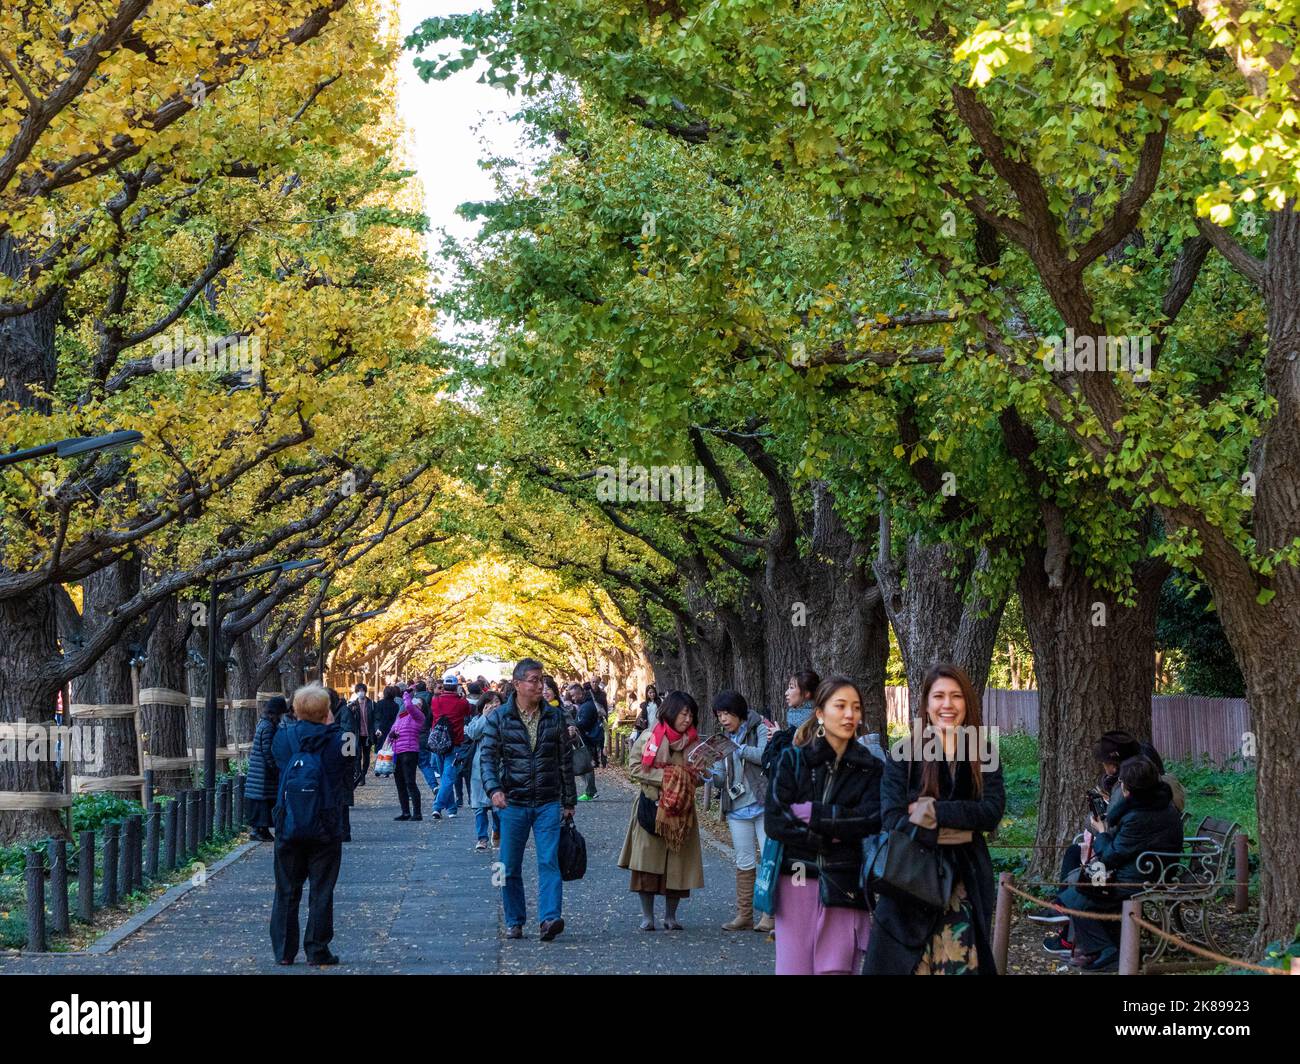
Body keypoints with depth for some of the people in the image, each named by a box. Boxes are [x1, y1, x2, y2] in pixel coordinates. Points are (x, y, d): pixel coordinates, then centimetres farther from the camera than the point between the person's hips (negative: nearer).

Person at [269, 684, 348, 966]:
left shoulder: (283, 737, -4)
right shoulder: (337, 740, -10)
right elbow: (347, 776, 3)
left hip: (288, 826, 2)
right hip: (326, 827, -2)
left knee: (286, 891, 12)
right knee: (321, 891, 6)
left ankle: (284, 951, 13)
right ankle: (317, 950, 6)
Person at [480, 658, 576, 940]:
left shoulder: (554, 717, 7)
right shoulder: (498, 718, 1)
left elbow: (565, 761, 12)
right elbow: (488, 757, -5)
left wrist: (569, 802, 12)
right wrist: (493, 789, -23)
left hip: (548, 803, 0)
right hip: (513, 803, 0)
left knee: (549, 861, -12)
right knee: (510, 867, 6)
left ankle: (550, 918, -19)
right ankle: (514, 922, 16)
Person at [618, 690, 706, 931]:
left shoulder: (694, 742, 7)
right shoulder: (649, 737, -2)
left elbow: (699, 776, 10)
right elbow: (636, 768, -5)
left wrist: (687, 779, -13)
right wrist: (664, 777, -15)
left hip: (681, 809, 3)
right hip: (651, 807, -2)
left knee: (677, 863, 2)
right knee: (647, 861, -3)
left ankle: (670, 916, 15)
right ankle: (647, 916, 6)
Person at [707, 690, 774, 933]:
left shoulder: (760, 730, -2)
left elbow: (766, 756, -21)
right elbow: (722, 778, 10)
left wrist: (738, 748, -20)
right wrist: (709, 774, -11)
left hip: (763, 804, -6)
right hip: (737, 808, 6)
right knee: (744, 862, 8)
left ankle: (769, 913, -2)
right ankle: (744, 915, 11)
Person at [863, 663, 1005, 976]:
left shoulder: (983, 759, 8)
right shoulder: (903, 756, 2)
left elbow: (992, 812, -6)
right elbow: (892, 820, -7)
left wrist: (931, 811, -13)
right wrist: (956, 832, -13)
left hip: (966, 882, 1)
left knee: (960, 962, -3)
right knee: (907, 964, -5)